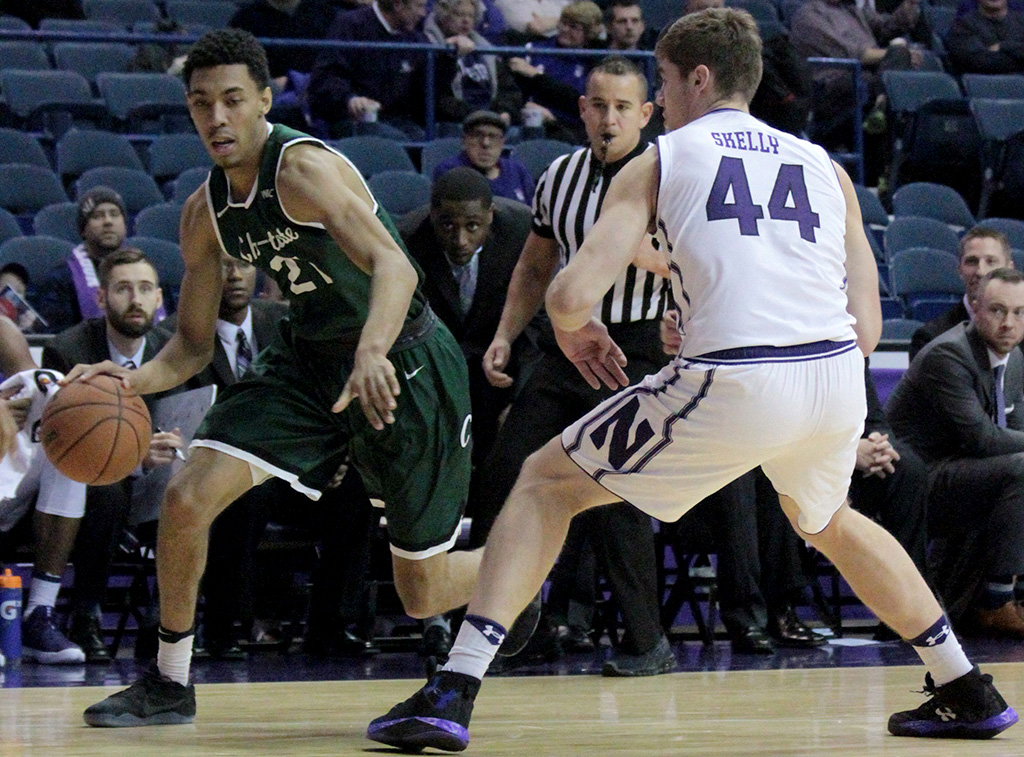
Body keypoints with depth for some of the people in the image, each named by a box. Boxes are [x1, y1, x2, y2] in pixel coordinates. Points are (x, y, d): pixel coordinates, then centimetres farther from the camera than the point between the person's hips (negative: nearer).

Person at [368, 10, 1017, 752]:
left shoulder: (657, 162, 12)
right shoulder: (824, 166, 22)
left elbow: (573, 295, 0)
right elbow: (867, 330, 18)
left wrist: (575, 332, 23)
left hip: (733, 387, -4)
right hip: (838, 381, 4)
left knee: (545, 482, 15)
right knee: (827, 521, 38)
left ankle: (453, 694, 3)